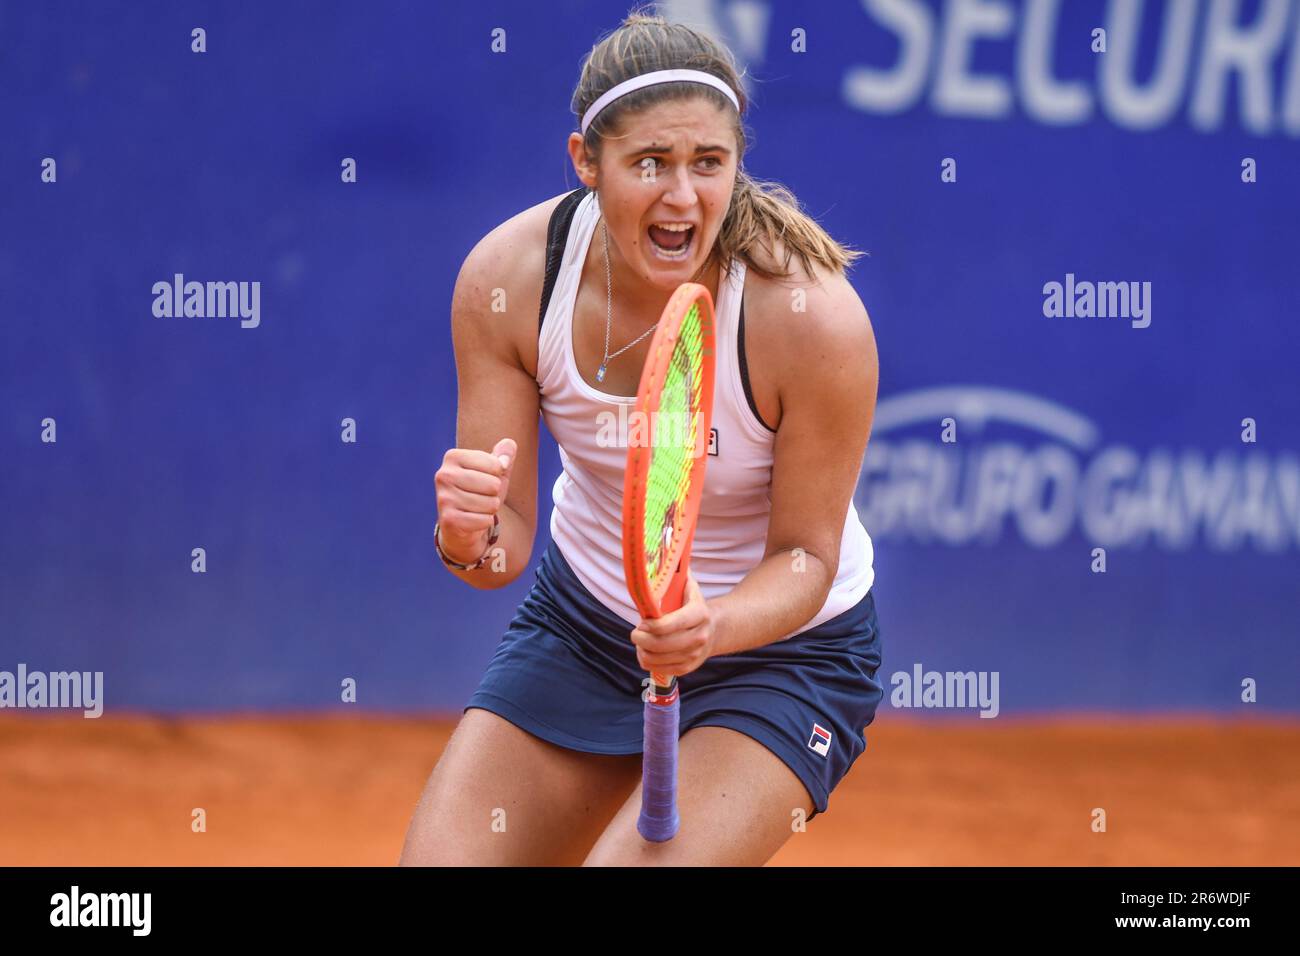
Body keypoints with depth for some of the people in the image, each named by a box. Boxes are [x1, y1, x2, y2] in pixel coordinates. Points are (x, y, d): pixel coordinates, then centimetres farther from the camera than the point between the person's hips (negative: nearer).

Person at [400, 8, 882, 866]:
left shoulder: (814, 317, -29)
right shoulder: (505, 279, -19)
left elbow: (805, 557, -17)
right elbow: (507, 541, -14)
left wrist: (709, 628, -37)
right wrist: (470, 540, -38)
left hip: (779, 642, -4)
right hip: (582, 620, 4)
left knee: (639, 864, -25)